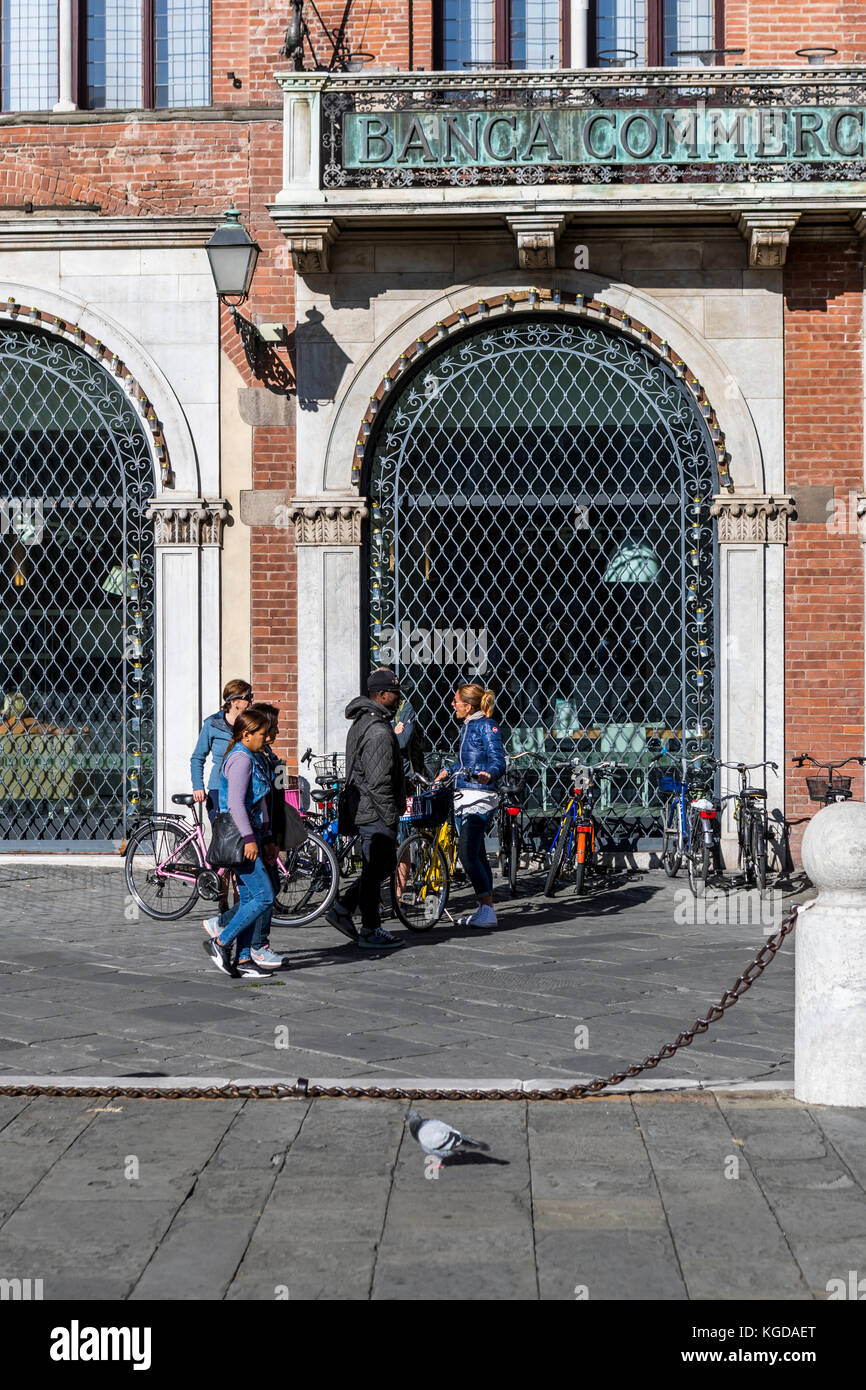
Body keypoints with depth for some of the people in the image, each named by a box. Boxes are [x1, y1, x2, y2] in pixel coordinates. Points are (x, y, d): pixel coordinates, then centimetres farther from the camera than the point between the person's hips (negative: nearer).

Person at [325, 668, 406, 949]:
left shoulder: (362, 723, 15)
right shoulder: (378, 731, -20)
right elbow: (379, 782, -23)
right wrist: (392, 818, -18)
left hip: (364, 808, 10)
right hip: (377, 813, -10)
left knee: (385, 863, 18)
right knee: (375, 870, -1)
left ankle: (342, 909, 19)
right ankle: (371, 932, 8)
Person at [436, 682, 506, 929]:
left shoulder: (487, 726, -8)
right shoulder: (467, 727, 18)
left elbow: (498, 761, -17)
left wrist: (488, 774, -36)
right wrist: (447, 771, 43)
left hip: (480, 797, -9)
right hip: (463, 797, 9)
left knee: (467, 853, -16)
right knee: (476, 855, 9)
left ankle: (487, 910, -13)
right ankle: (485, 907, 14)